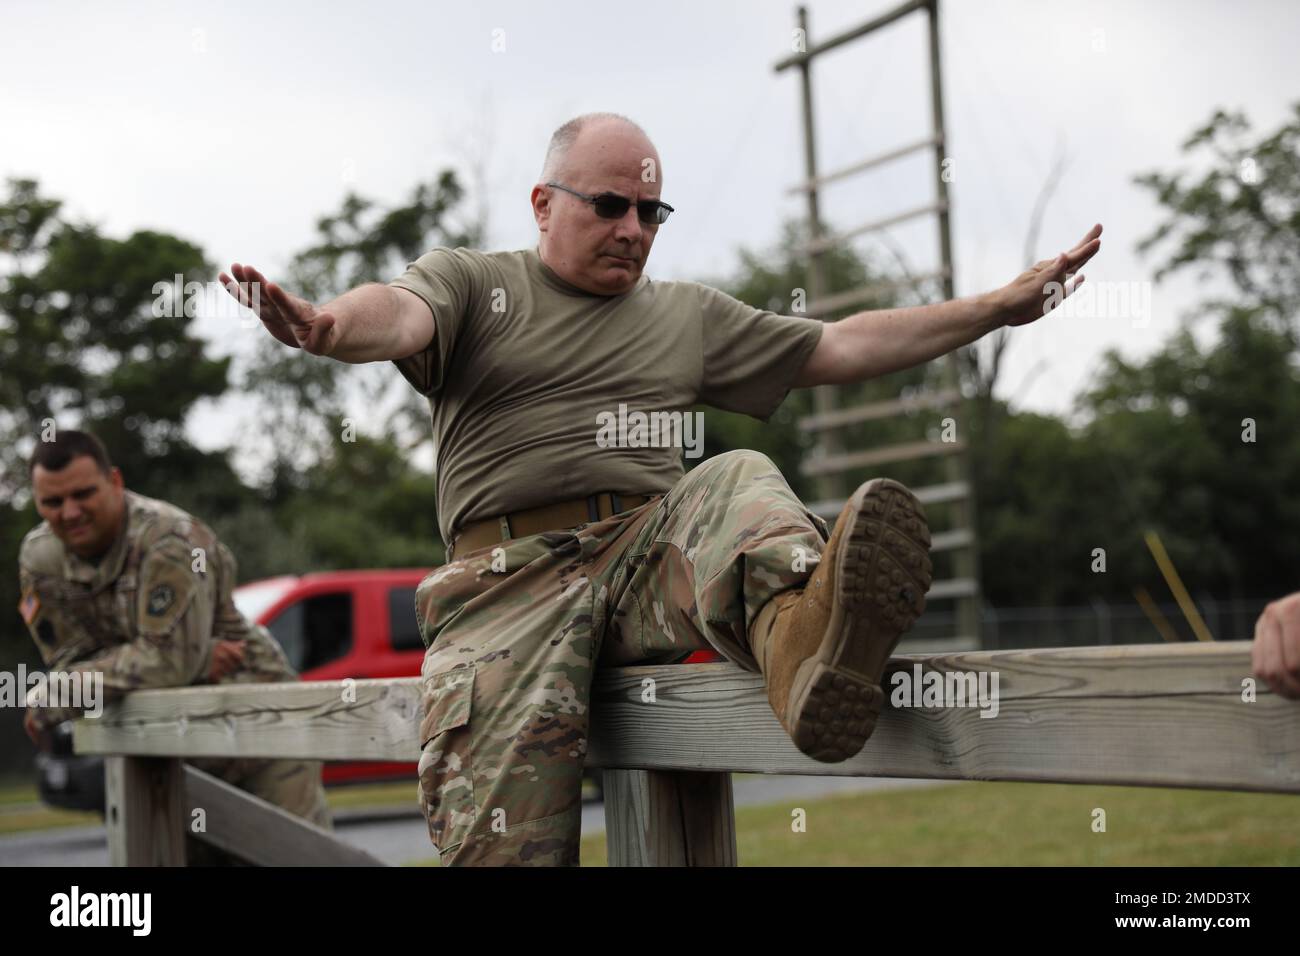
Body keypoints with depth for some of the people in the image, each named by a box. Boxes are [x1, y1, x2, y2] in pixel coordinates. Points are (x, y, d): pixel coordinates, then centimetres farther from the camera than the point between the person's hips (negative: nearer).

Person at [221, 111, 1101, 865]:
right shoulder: (469, 281, 14)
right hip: (512, 579, -1)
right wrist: (326, 326, -34)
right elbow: (399, 315, -9)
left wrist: (998, 308, 18)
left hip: (650, 558, 1)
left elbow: (841, 347, 24)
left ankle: (803, 640, -62)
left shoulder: (689, 314, 25)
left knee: (736, 482, -33)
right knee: (498, 840, -22)